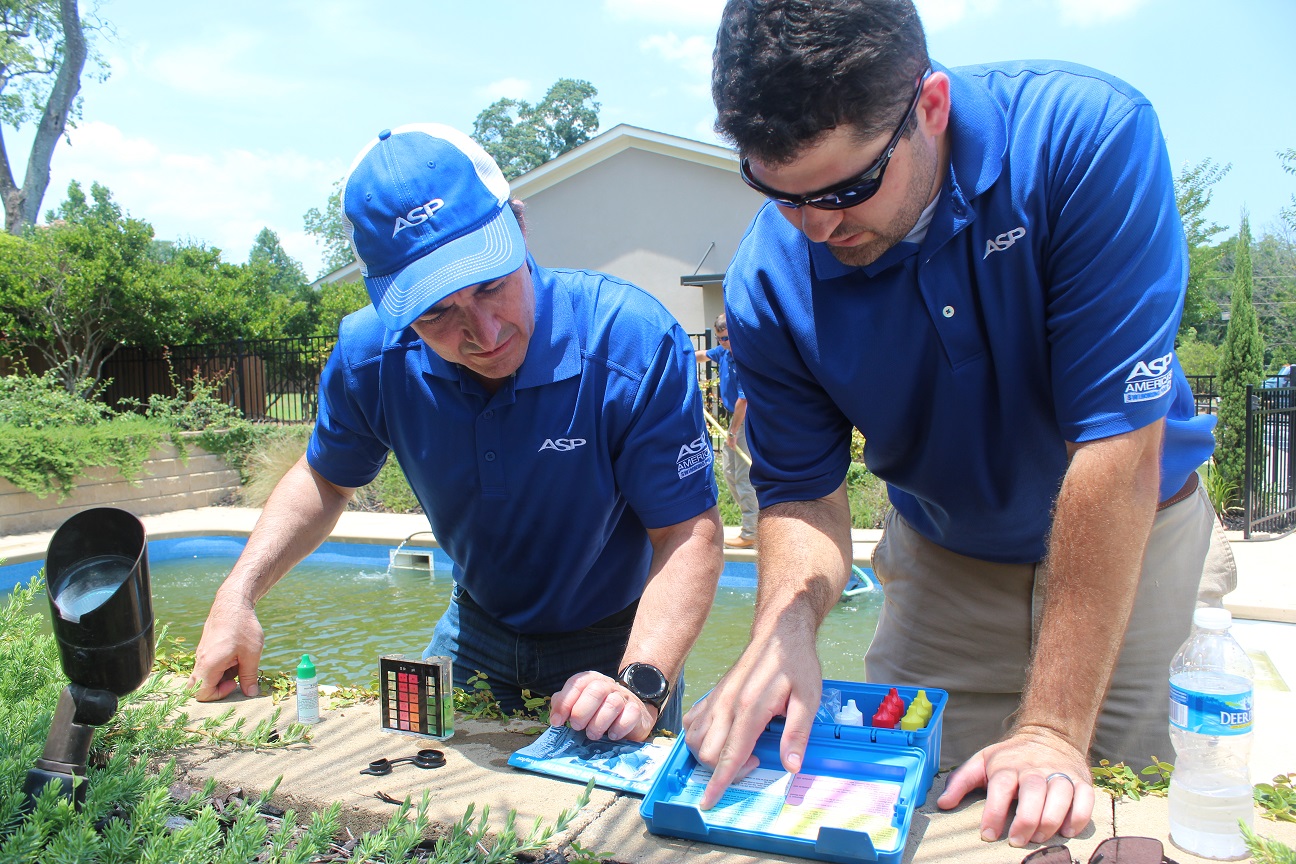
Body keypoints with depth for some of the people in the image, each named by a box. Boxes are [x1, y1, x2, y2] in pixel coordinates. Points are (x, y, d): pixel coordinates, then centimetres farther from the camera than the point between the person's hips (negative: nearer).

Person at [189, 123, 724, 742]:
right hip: (477, 629, 4)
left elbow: (689, 531, -29)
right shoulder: (371, 356, -19)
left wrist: (641, 683, -43)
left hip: (617, 640, -3)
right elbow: (324, 478, 1)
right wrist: (238, 596, -11)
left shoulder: (636, 346, -32)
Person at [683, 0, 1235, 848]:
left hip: (1137, 544, -1)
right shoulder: (769, 283, -21)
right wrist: (788, 621, -36)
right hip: (947, 563, 2)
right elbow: (804, 492, -12)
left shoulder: (1086, 135, -30)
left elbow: (1118, 449, -32)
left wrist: (1054, 731, -31)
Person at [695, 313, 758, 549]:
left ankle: (750, 534, 1)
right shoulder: (724, 350, 3)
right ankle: (752, 520, 27)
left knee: (744, 476, -6)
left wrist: (732, 432, -18)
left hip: (749, 423, -10)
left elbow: (743, 401, -24)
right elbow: (703, 355, 25)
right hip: (736, 419, 10)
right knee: (729, 471, 17)